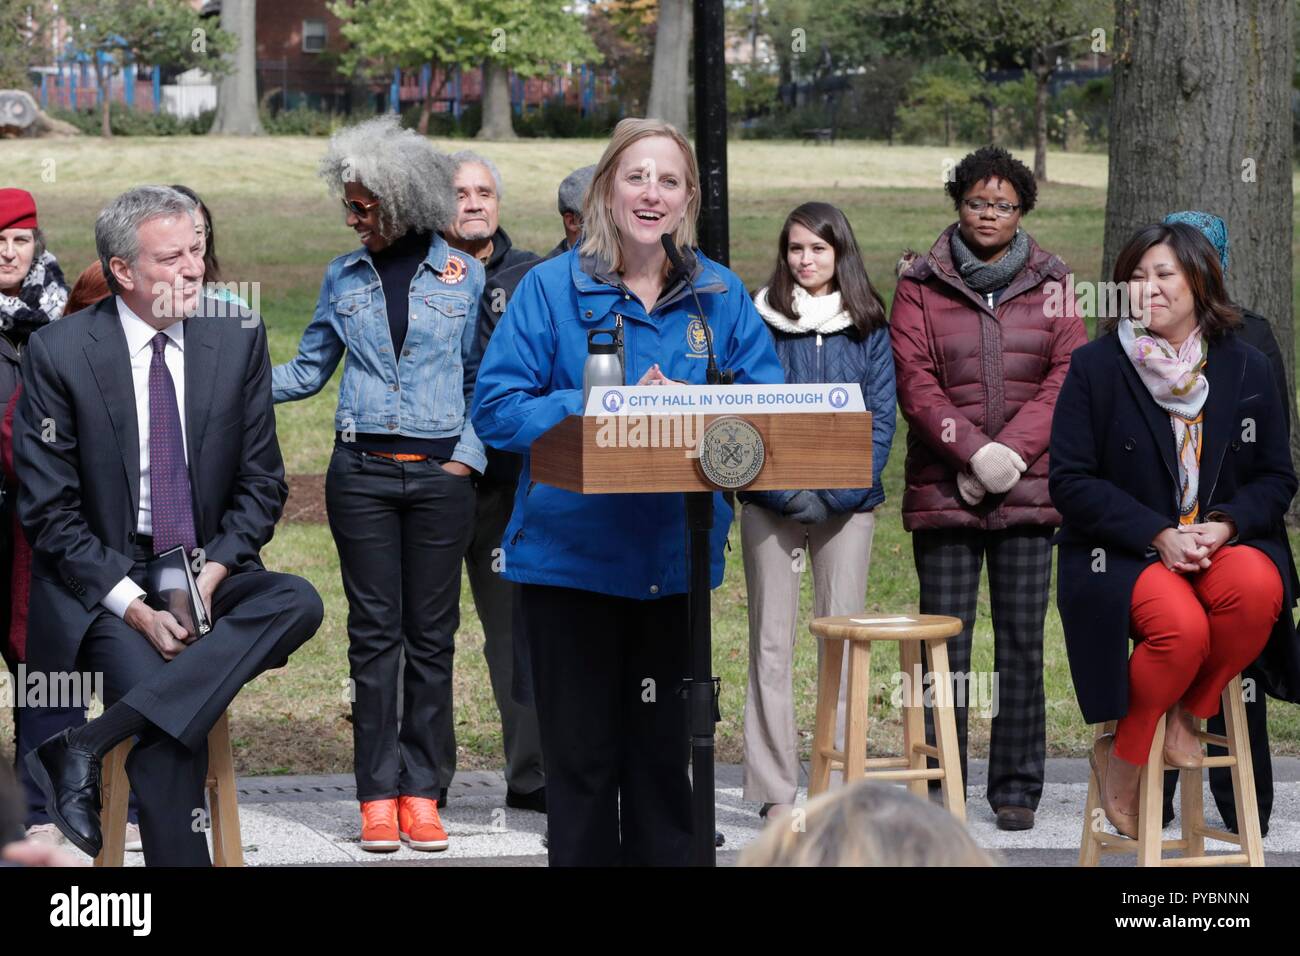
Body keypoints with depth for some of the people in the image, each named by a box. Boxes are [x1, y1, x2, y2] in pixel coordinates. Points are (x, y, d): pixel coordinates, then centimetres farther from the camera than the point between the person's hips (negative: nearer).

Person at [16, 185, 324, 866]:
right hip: (100, 581, -4)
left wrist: (211, 572, -11)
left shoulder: (238, 339, 3)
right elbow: (48, 510, -5)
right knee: (164, 708, -30)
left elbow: (261, 483, 8)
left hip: (208, 572, 4)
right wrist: (132, 605, -18)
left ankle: (87, 745, -32)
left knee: (298, 602, -28)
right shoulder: (59, 353, -6)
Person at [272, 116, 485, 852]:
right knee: (374, 631, 0)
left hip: (439, 473, -1)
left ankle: (422, 791, 7)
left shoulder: (464, 276, 3)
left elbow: (481, 378, 7)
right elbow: (308, 372, 13)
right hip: (362, 471, 1)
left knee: (432, 632, 2)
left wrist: (468, 455, -4)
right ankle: (378, 793, 3)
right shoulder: (344, 279, 9)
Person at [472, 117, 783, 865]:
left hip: (676, 552, 2)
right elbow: (498, 409, -8)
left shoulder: (722, 295, 6)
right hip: (570, 554, -2)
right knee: (581, 755, 4)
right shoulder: (552, 288, -2)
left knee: (663, 751, 11)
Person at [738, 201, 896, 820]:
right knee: (772, 642, -1)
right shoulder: (761, 322, 4)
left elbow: (880, 417, 3)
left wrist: (835, 495, -10)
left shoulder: (867, 328, 7)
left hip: (848, 502, 1)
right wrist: (787, 491, -12)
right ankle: (775, 790, 2)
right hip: (771, 504, -1)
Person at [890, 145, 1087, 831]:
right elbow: (915, 383, -2)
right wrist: (974, 452, -14)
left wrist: (1010, 452, -11)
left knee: (1022, 640, 1)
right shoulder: (921, 286, 6)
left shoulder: (1050, 284, 10)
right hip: (944, 488, -1)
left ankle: (1017, 787, 8)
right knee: (945, 640, -2)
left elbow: (1068, 377, 1)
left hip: (1029, 486, 1)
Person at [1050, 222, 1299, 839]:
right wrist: (1158, 534, -15)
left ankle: (1185, 714, -8)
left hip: (1224, 541, 3)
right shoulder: (1095, 367, 1)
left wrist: (1226, 523, -11)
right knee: (1181, 626, -34)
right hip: (1123, 552, -3)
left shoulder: (1246, 369, 8)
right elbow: (1071, 482, -4)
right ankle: (1120, 752, -7)